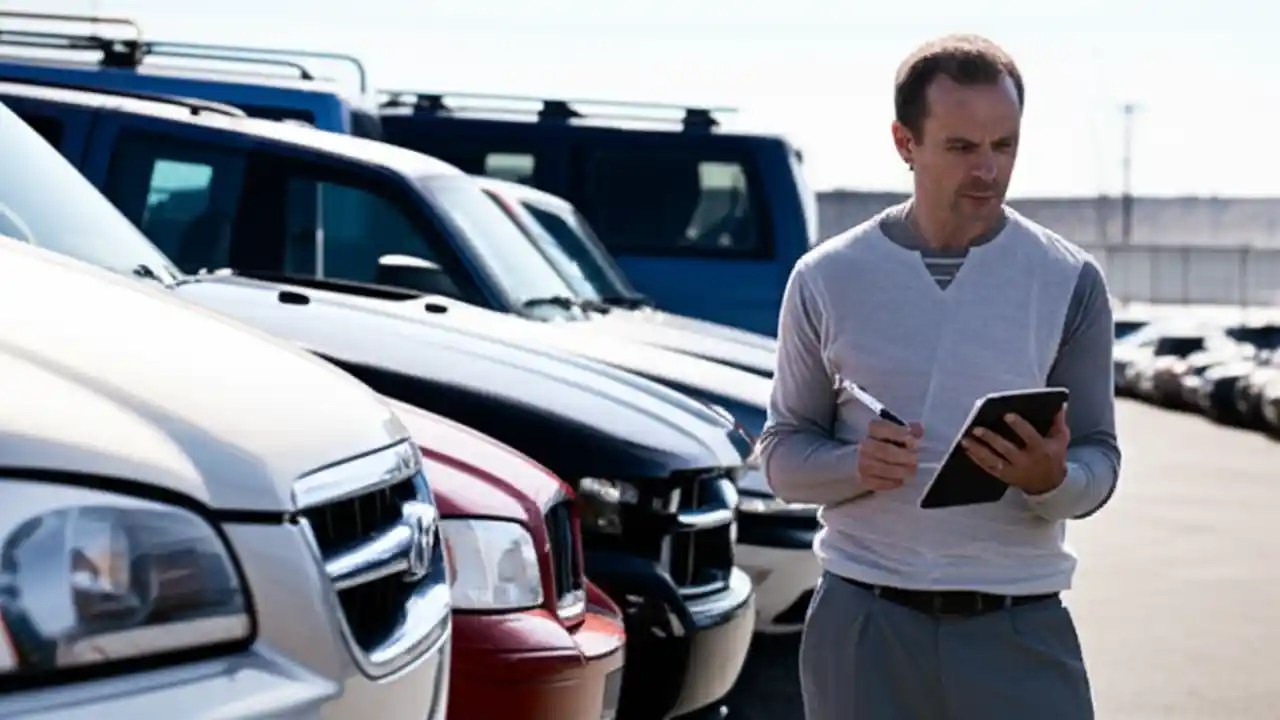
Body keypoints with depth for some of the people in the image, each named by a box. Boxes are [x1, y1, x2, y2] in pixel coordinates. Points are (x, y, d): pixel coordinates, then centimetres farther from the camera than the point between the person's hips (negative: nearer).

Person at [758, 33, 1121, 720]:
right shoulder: (827, 278, 2)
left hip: (1018, 628, 0)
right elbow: (782, 454, 6)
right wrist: (858, 465, -16)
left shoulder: (1069, 281, 2)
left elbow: (1099, 463, 3)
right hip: (864, 622, 1)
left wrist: (1051, 480, -20)